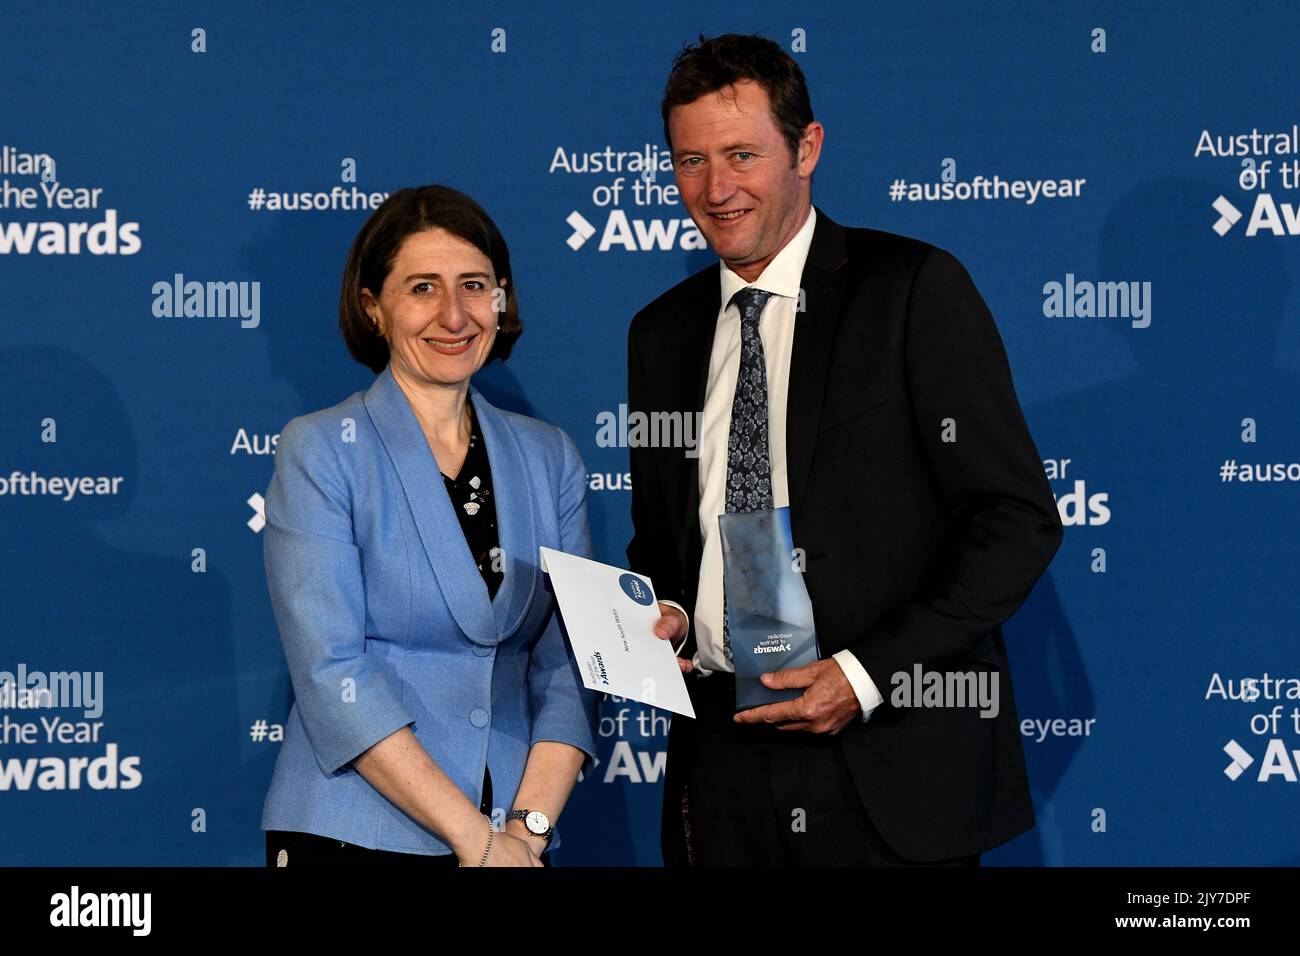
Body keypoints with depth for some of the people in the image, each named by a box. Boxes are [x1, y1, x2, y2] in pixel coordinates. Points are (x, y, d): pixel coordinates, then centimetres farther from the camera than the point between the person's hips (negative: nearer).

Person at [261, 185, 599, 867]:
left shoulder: (548, 459, 7)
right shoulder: (319, 451, -5)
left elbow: (568, 664, 3)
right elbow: (331, 671, -13)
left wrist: (529, 827, -12)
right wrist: (475, 836, -17)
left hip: (513, 841, 4)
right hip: (352, 836, -3)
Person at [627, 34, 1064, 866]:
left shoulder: (913, 290, -4)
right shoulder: (662, 332, 13)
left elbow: (1019, 518, -9)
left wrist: (868, 672, -16)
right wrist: (661, 611, 0)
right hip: (721, 757, 5)